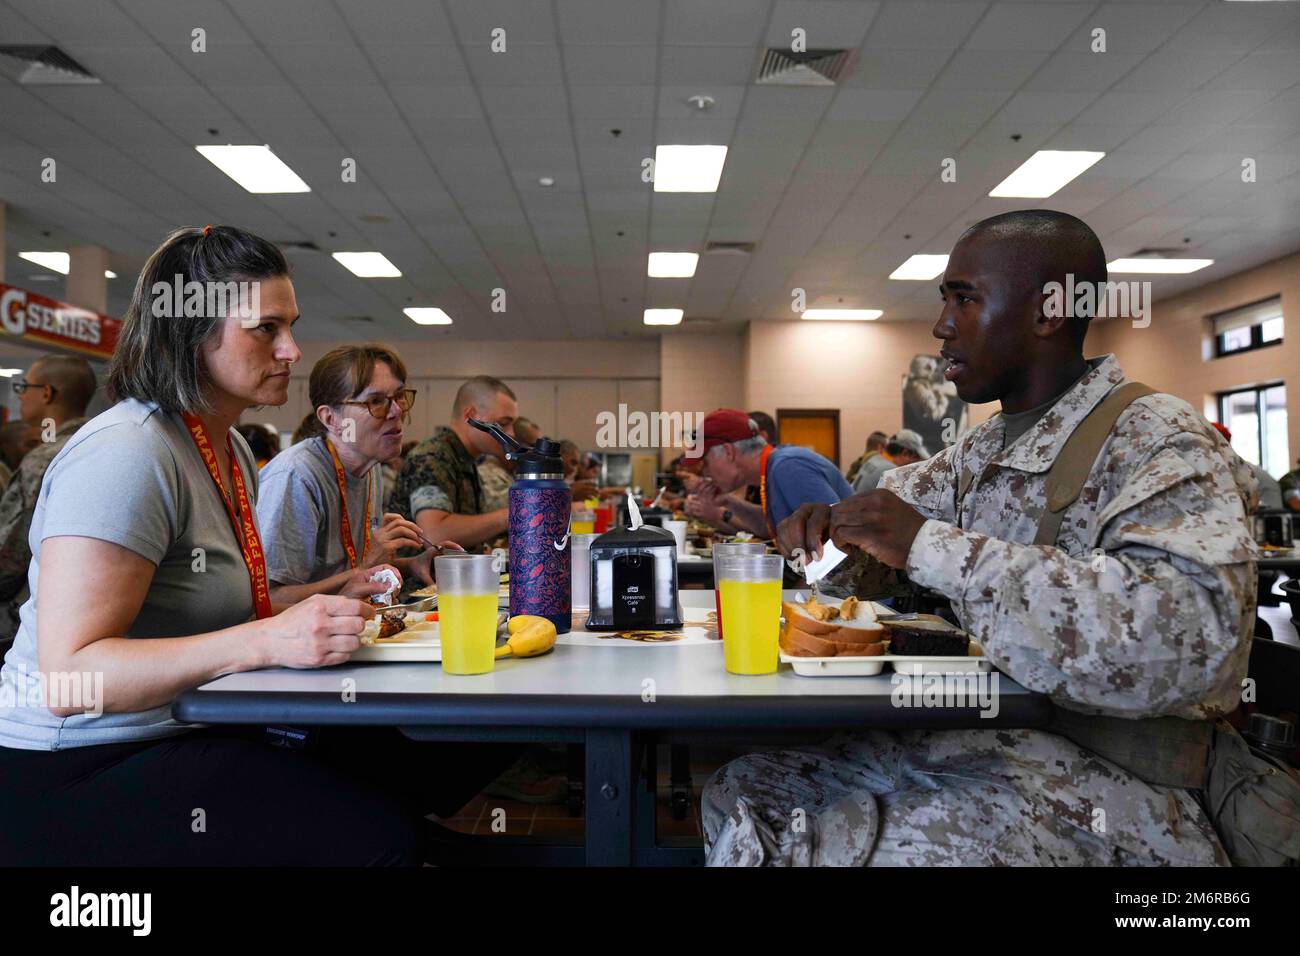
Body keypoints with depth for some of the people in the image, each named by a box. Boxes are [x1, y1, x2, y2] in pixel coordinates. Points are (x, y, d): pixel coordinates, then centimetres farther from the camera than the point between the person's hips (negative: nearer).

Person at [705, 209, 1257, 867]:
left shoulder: (1158, 440, -14)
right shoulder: (986, 448, 10)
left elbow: (1188, 637, -30)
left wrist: (930, 545, -29)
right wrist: (827, 525, 1)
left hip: (1104, 786, -7)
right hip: (973, 746, 7)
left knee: (841, 844, -28)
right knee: (738, 795, 0)